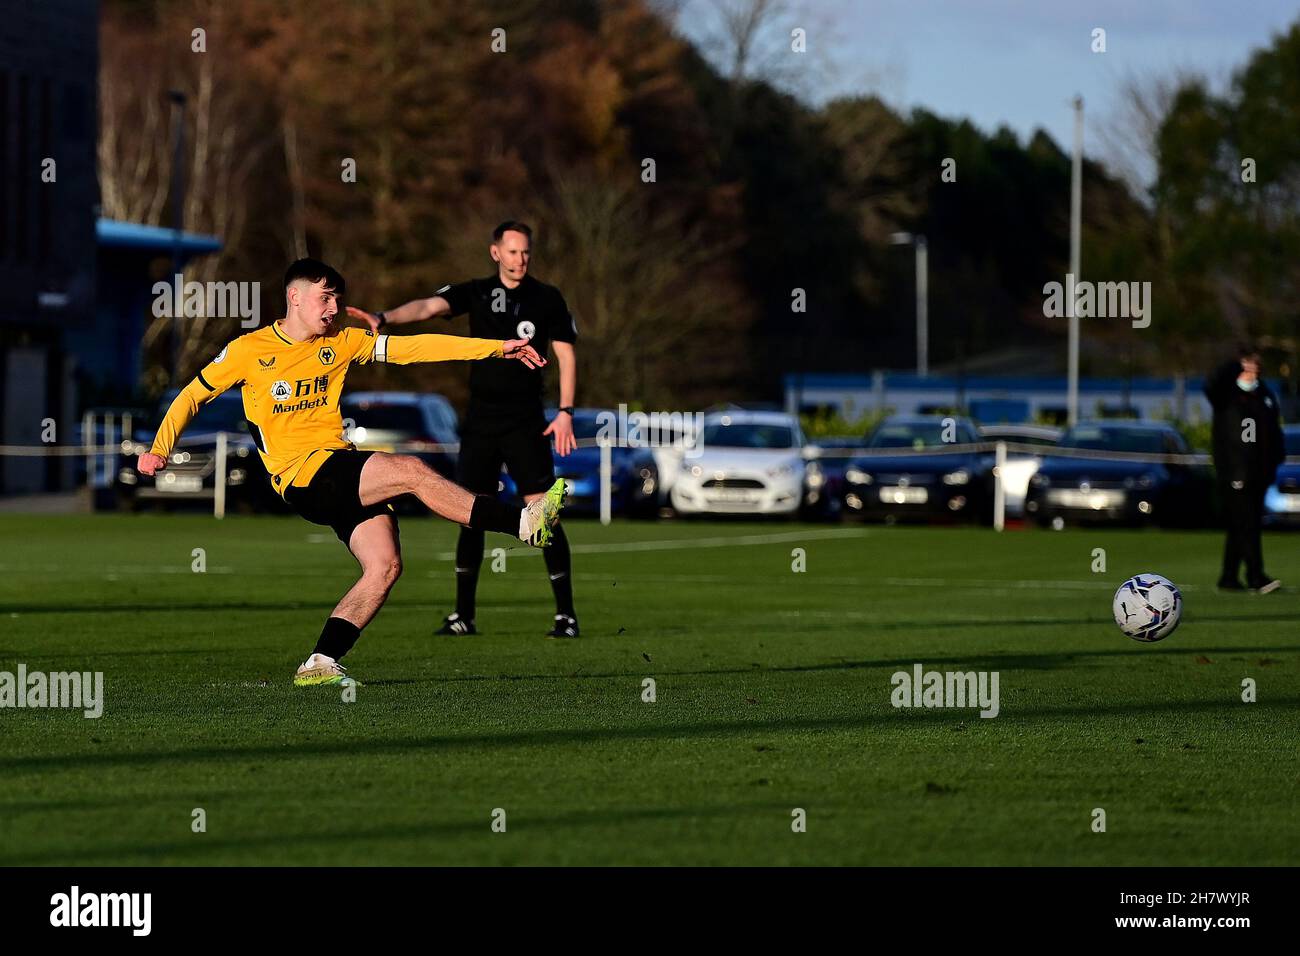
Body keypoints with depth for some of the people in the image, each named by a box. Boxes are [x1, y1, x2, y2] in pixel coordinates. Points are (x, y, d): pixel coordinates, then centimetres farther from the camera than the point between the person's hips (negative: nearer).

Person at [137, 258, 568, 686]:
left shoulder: (341, 344, 14)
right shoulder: (249, 350, 2)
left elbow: (414, 347, 11)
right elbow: (193, 395, 11)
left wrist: (497, 347, 7)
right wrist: (159, 449, -3)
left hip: (343, 480, 6)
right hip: (300, 476, -6)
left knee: (385, 565, -12)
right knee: (412, 471, -23)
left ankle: (320, 664, -7)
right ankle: (523, 523, -23)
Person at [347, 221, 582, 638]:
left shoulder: (547, 299, -1)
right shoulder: (475, 292, 3)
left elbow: (566, 354, 0)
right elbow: (428, 306, -13)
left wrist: (565, 411, -9)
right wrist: (385, 318, -31)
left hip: (526, 424, -3)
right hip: (480, 423, 3)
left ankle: (565, 612, -5)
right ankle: (464, 615, 13)